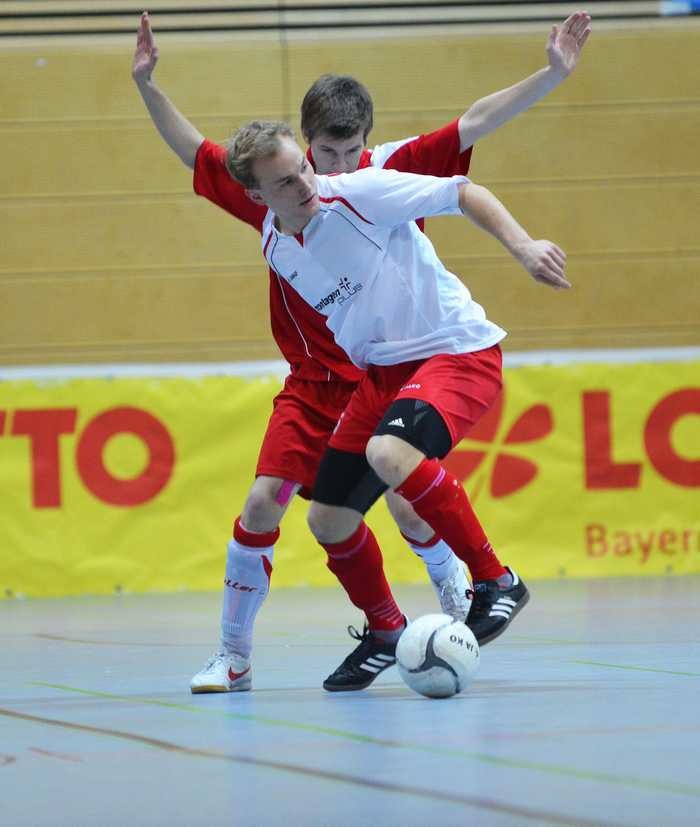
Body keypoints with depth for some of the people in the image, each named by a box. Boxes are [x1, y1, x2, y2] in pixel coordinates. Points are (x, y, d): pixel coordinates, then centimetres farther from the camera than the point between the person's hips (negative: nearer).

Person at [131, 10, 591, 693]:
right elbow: (192, 149, 8)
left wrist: (552, 73, -11)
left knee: (407, 504, -14)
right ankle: (232, 657, 2)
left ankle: (459, 598, 16)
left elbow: (474, 123, -6)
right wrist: (148, 86, -2)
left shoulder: (393, 169, -5)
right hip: (312, 383, 2)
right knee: (262, 502, -10)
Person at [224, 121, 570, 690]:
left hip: (456, 350, -7)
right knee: (328, 519, 3)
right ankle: (384, 633, 29)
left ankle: (497, 582, -21)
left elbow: (464, 193, -14)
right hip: (382, 369, 7)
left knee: (389, 453, -35)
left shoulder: (361, 192, -18)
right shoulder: (276, 247, 2)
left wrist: (524, 247, -24)